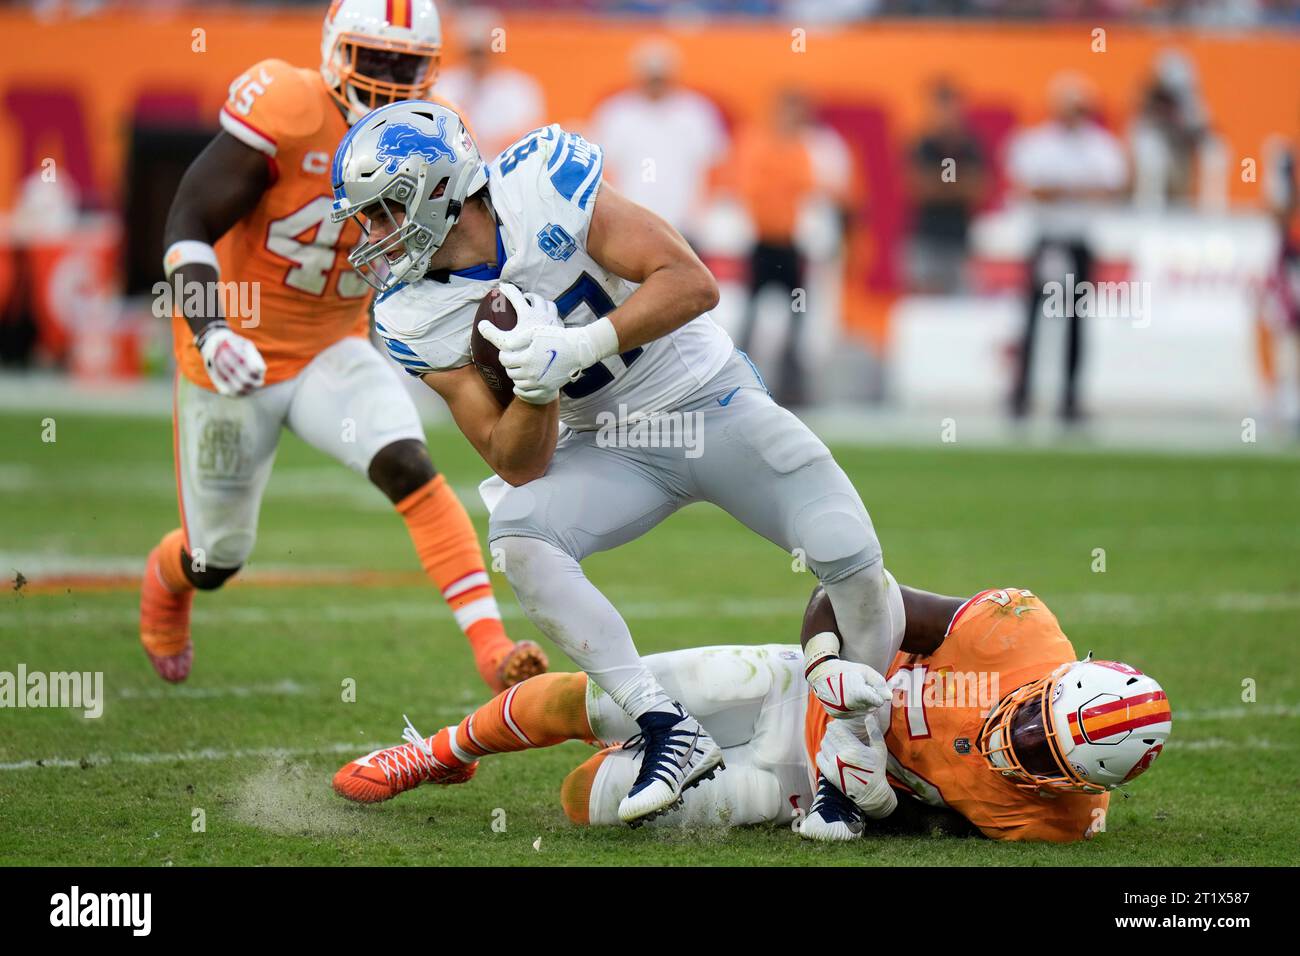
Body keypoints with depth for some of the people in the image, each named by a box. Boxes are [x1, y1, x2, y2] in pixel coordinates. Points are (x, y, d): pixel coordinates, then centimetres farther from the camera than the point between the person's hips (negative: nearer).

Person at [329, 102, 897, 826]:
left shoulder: (543, 184, -21)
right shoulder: (417, 321, -11)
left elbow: (693, 283, -25)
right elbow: (520, 467, -10)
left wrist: (575, 347, -35)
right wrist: (535, 385, -30)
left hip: (712, 404, -3)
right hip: (608, 447, 3)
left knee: (848, 556, -19)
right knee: (517, 535, -26)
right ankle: (672, 735, -24)